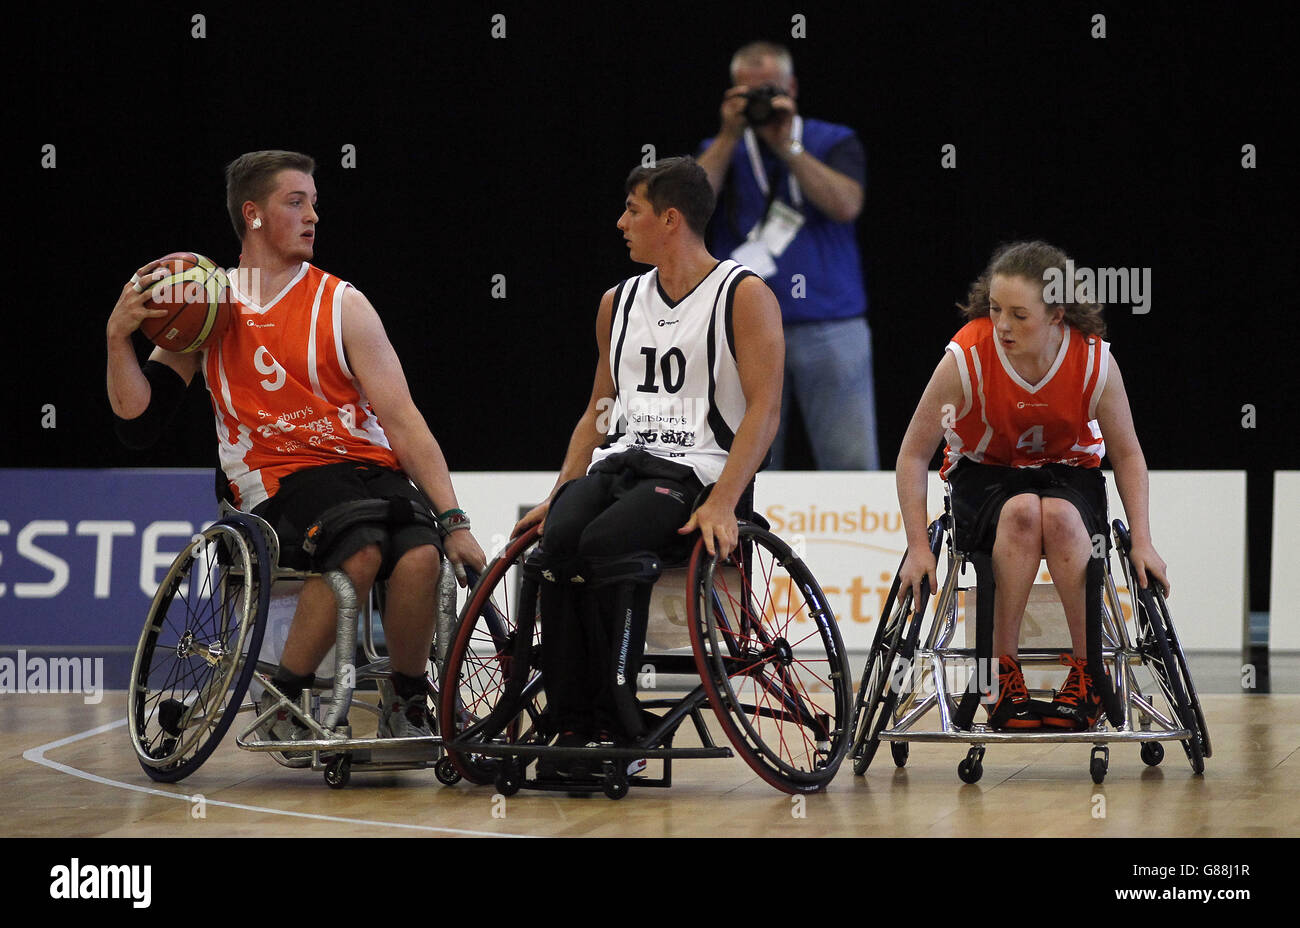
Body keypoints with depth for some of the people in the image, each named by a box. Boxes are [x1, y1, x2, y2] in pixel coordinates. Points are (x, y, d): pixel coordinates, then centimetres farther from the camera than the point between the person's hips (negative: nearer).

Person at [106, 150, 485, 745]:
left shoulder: (342, 305, 6)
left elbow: (402, 419, -1)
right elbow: (138, 423, 9)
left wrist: (453, 519, -12)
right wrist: (118, 336, -7)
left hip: (371, 468, 1)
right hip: (278, 481, -1)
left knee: (421, 555, -32)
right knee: (361, 548, -35)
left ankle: (406, 709, -8)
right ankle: (285, 701, -16)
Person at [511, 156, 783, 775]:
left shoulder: (744, 296, 0)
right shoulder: (620, 302, 21)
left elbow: (764, 408, -9)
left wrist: (722, 503, -22)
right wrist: (559, 493, 9)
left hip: (695, 469, -5)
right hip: (617, 462, 5)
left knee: (606, 543, -34)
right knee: (559, 539, -28)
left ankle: (615, 728, -29)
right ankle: (570, 724, -28)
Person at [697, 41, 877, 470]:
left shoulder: (835, 142, 10)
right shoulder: (721, 151, 14)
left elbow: (846, 205, -8)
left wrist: (787, 146, -10)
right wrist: (730, 135, -7)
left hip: (829, 326, -1)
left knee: (853, 466, -8)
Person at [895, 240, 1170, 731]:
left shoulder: (1095, 362, -18)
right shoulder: (966, 358, -22)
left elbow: (1127, 455, -3)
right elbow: (913, 454, -12)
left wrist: (1142, 541, -12)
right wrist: (918, 547, -19)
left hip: (1070, 473, 1)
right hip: (982, 475, -1)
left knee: (1059, 516, -36)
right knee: (1022, 511, -37)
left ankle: (1089, 671, -23)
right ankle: (1003, 674, -28)